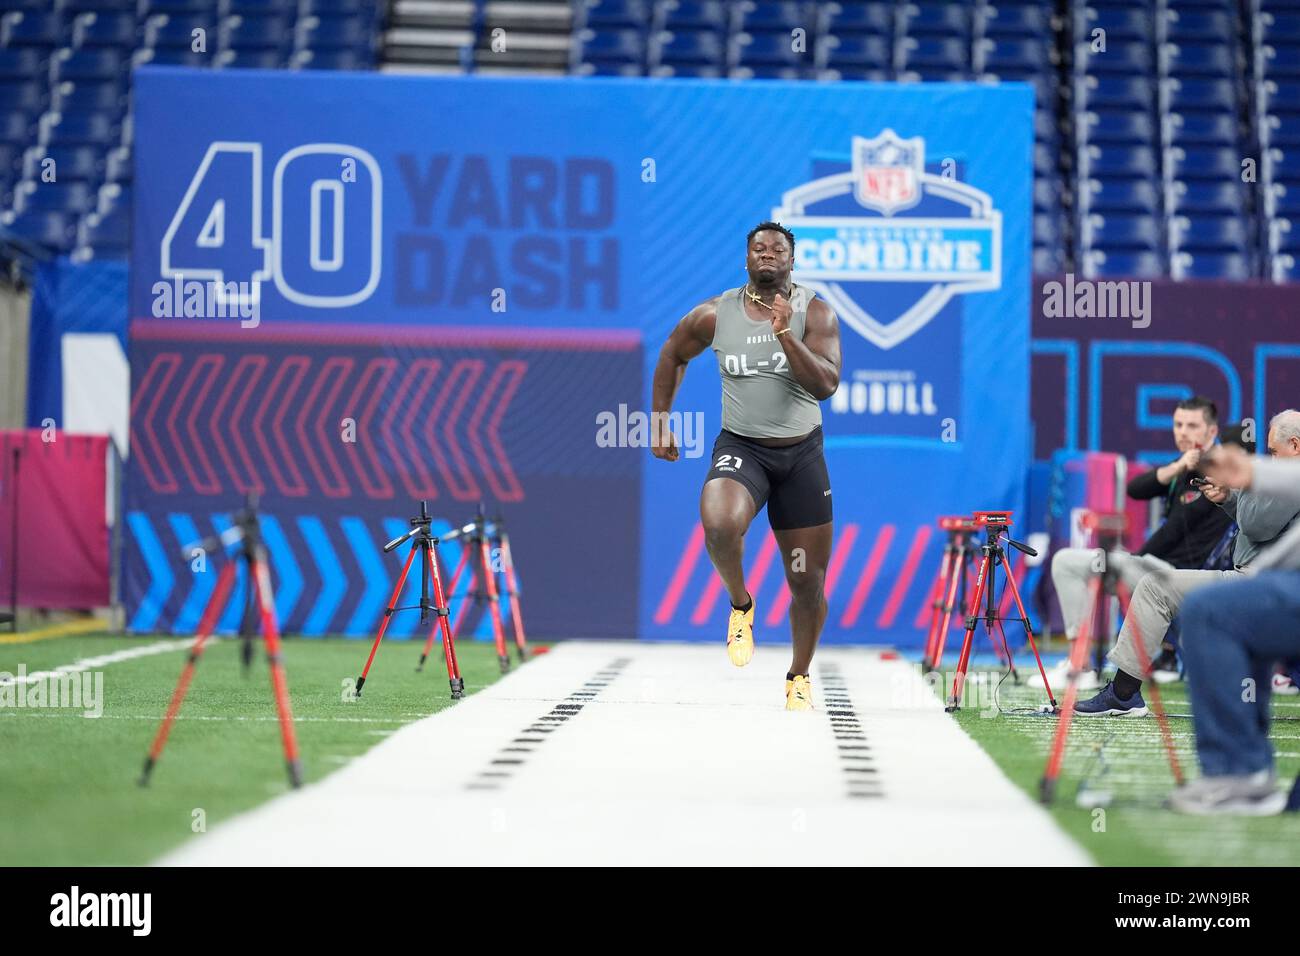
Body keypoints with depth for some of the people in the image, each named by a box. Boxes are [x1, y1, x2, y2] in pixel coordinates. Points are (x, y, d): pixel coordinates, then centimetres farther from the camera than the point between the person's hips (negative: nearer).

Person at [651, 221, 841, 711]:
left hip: (801, 454, 1)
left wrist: (785, 333, -27)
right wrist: (660, 422, 13)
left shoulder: (814, 312, -6)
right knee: (719, 525, -35)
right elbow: (672, 355, 16)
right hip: (741, 448, -1)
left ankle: (799, 674, 32)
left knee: (809, 583, 7)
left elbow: (825, 385, -17)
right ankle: (740, 605, -4)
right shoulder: (715, 315, -2)